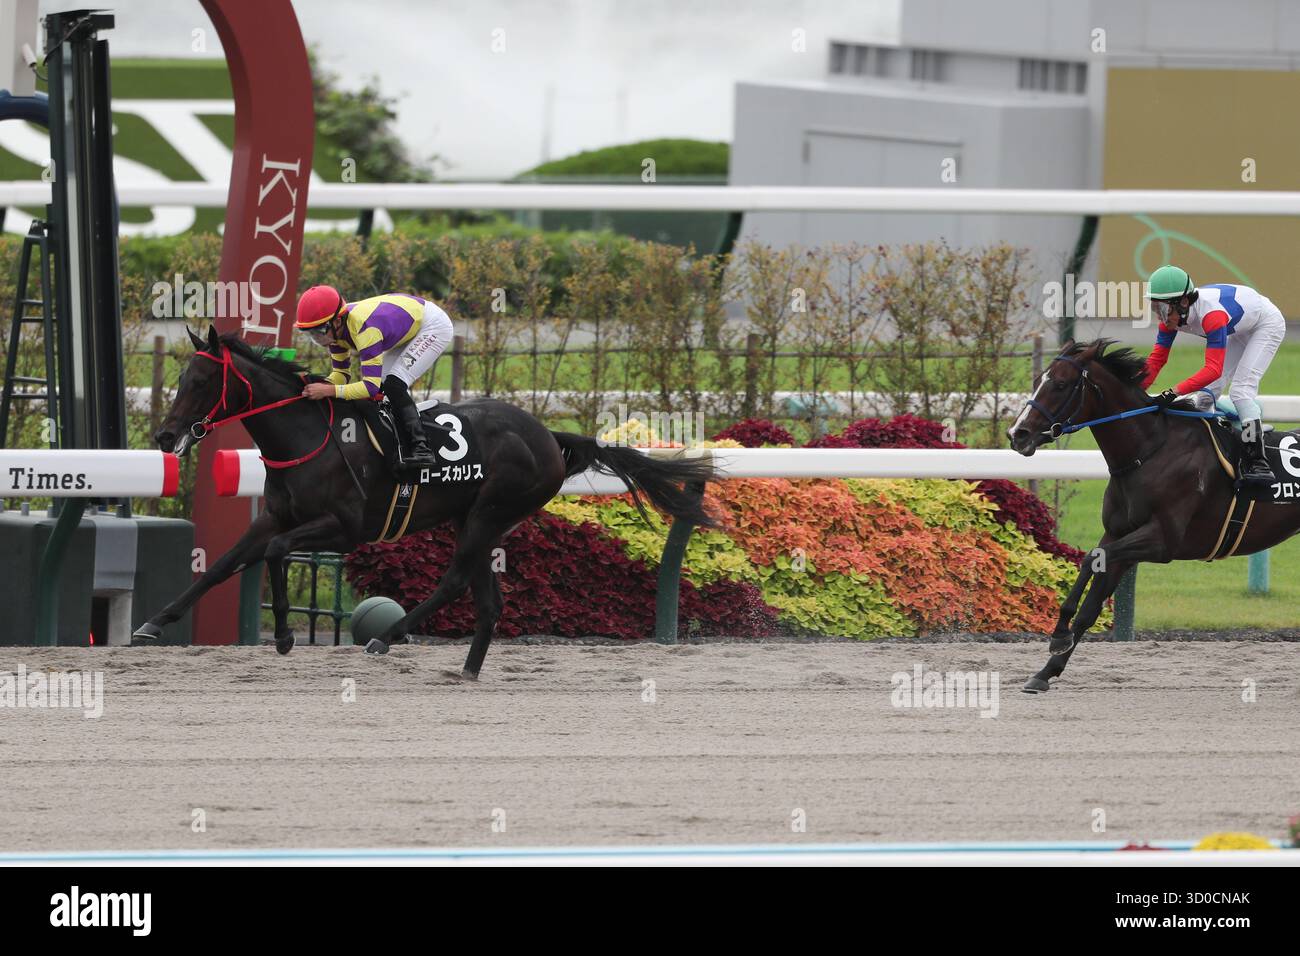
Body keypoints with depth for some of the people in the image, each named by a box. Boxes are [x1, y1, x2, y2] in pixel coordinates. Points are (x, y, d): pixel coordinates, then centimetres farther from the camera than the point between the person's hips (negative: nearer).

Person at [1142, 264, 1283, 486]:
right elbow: (1156, 359, -14)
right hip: (1238, 331, 8)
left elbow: (1213, 369, -46)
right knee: (1208, 392, 2)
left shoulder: (1211, 314, -43)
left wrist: (1174, 392, -54)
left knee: (1241, 389, -22)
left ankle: (1256, 462, -22)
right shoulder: (1171, 316, -19)